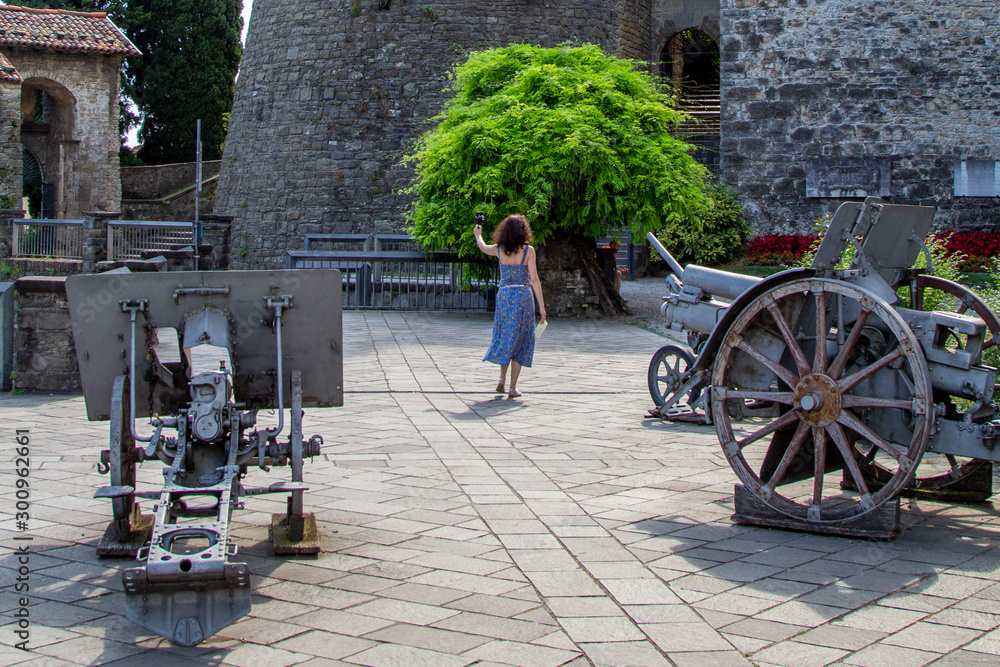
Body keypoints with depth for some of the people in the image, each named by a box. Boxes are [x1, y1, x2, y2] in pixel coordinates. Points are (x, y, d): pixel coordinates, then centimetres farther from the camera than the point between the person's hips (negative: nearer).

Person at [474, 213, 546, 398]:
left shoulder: (499, 250, 3)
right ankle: (513, 388, 2)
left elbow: (483, 247, 26)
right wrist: (541, 305, -6)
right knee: (520, 341, 4)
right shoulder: (528, 250, -8)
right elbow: (534, 279, -10)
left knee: (504, 336, 20)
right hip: (523, 295, -3)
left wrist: (477, 234, 48)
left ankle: (502, 378, 8)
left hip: (504, 294, 3)